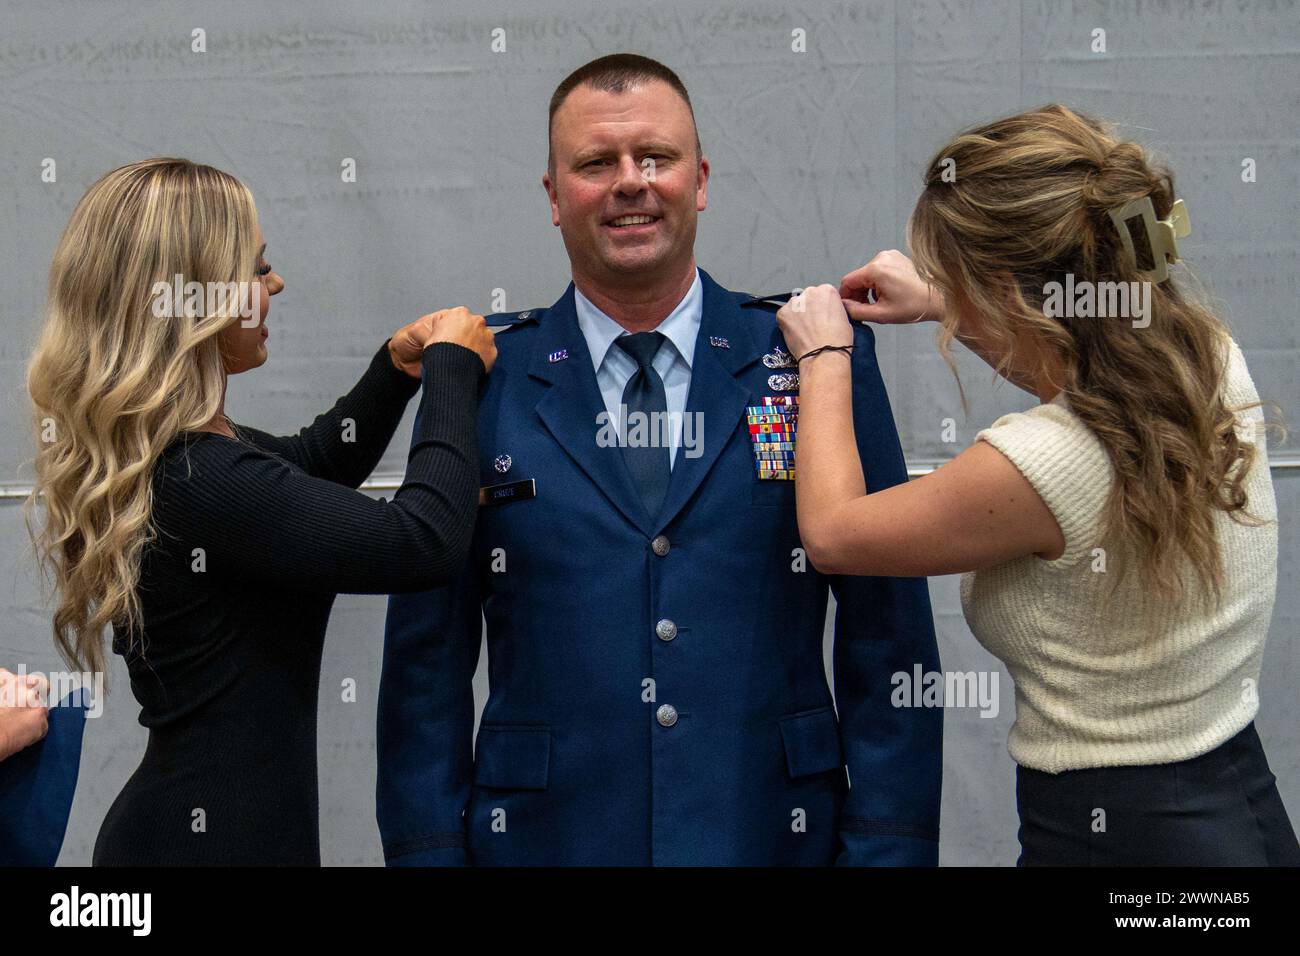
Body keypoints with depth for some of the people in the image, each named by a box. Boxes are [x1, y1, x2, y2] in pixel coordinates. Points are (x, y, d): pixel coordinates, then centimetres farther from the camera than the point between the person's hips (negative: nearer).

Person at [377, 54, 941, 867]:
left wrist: (887, 845, -6)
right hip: (546, 835, 0)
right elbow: (428, 654, 2)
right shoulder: (480, 382, 0)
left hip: (775, 831, 0)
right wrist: (430, 848, -2)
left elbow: (889, 638, -1)